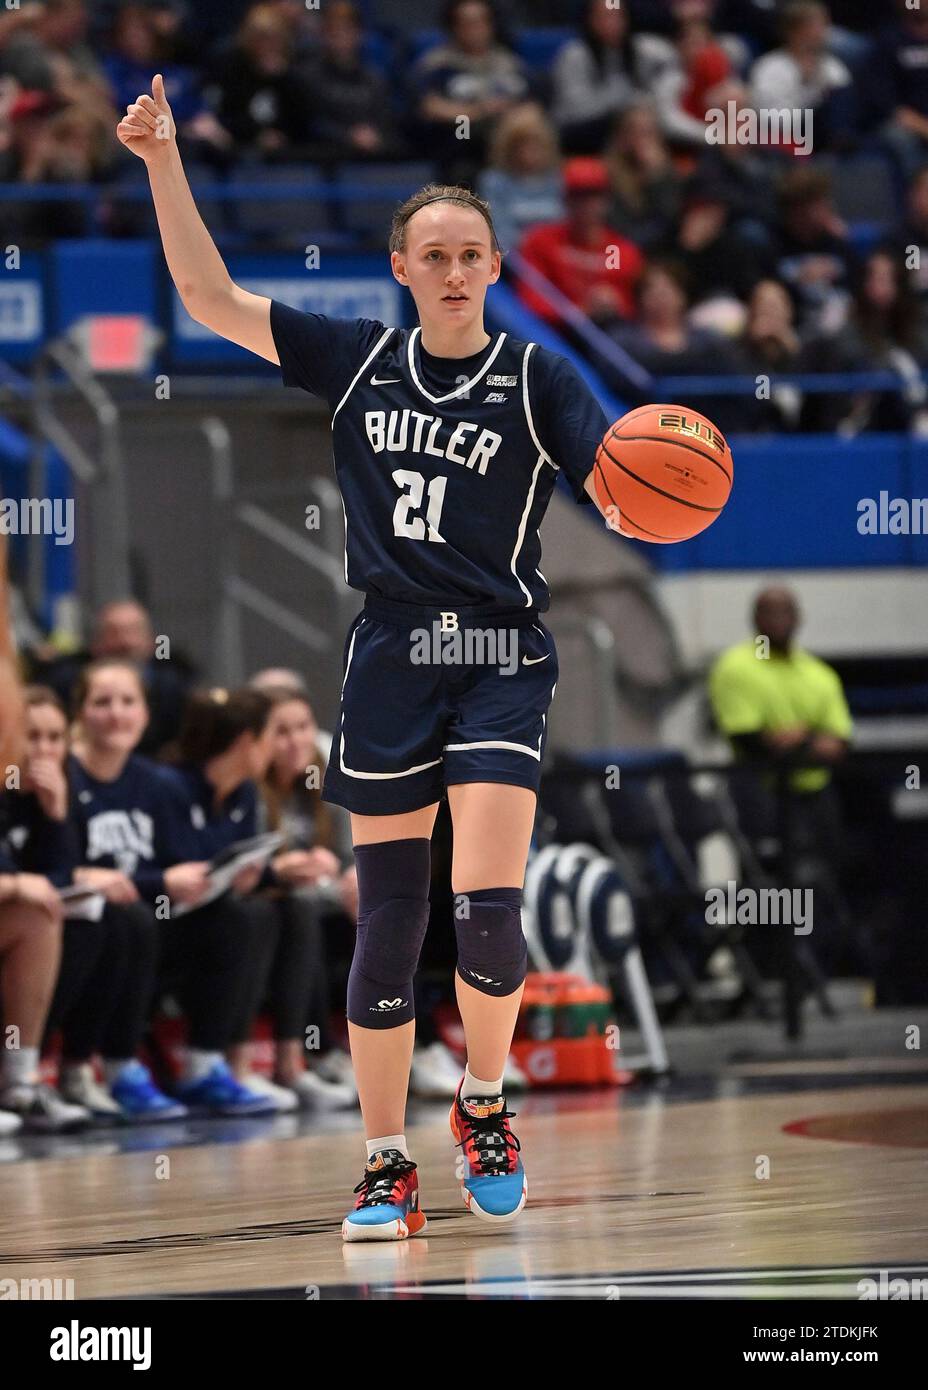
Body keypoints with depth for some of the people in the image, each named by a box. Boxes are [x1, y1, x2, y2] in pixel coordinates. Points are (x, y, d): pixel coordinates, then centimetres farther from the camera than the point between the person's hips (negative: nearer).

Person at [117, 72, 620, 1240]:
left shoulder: (538, 378, 0)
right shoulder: (359, 362, 6)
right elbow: (210, 298, 6)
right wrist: (164, 161, -1)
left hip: (500, 660, -2)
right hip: (391, 659, 2)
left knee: (488, 906, -15)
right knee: (387, 919, 1)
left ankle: (484, 1106, 12)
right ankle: (386, 1168, 9)